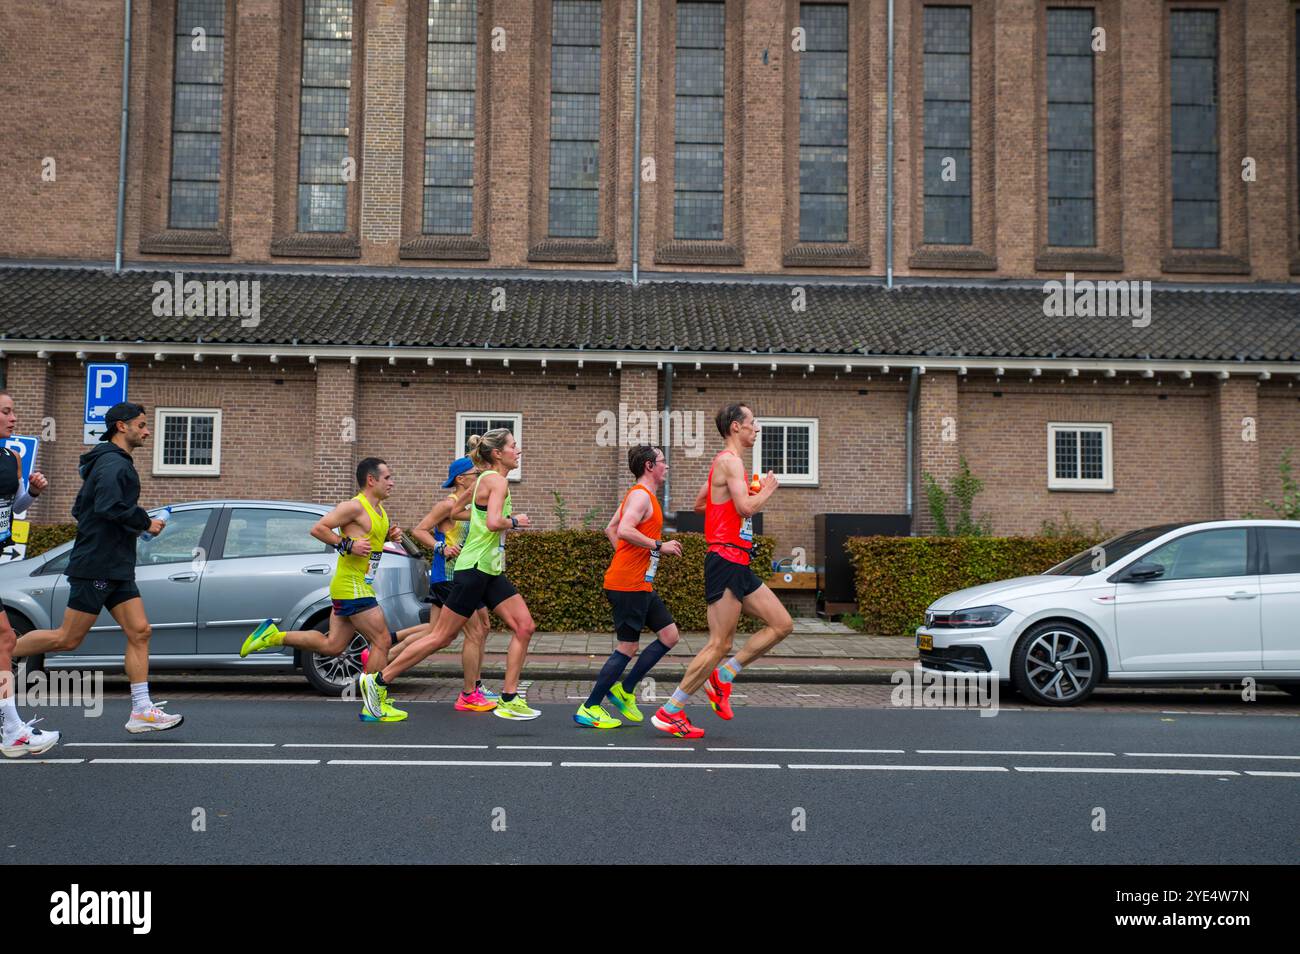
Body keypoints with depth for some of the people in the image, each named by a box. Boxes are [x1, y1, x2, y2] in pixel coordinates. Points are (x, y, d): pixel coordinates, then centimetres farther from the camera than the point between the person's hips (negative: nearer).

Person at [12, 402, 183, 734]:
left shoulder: (107, 462, 20)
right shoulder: (114, 463, -12)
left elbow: (80, 508, 24)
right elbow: (109, 506, -28)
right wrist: (145, 522, -14)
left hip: (117, 569, 10)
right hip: (97, 566, -10)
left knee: (139, 632, 2)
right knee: (67, 639, -4)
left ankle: (142, 711, 0)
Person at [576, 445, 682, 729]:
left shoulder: (641, 495, 18)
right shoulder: (641, 495, -13)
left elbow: (611, 529, 25)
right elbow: (624, 530, -28)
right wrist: (659, 546, -22)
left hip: (640, 584, 10)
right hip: (629, 585, -10)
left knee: (669, 635, 9)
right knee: (627, 647, -6)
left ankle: (625, 690, 15)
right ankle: (588, 709, 3)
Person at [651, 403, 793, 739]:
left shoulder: (725, 462, 20)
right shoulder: (730, 460, -12)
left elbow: (699, 504, 29)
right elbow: (746, 508, -23)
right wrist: (767, 490, -4)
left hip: (737, 565, 10)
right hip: (727, 559, -10)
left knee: (782, 625, 9)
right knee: (719, 644, -7)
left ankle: (723, 675, 12)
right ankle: (670, 712, 0)